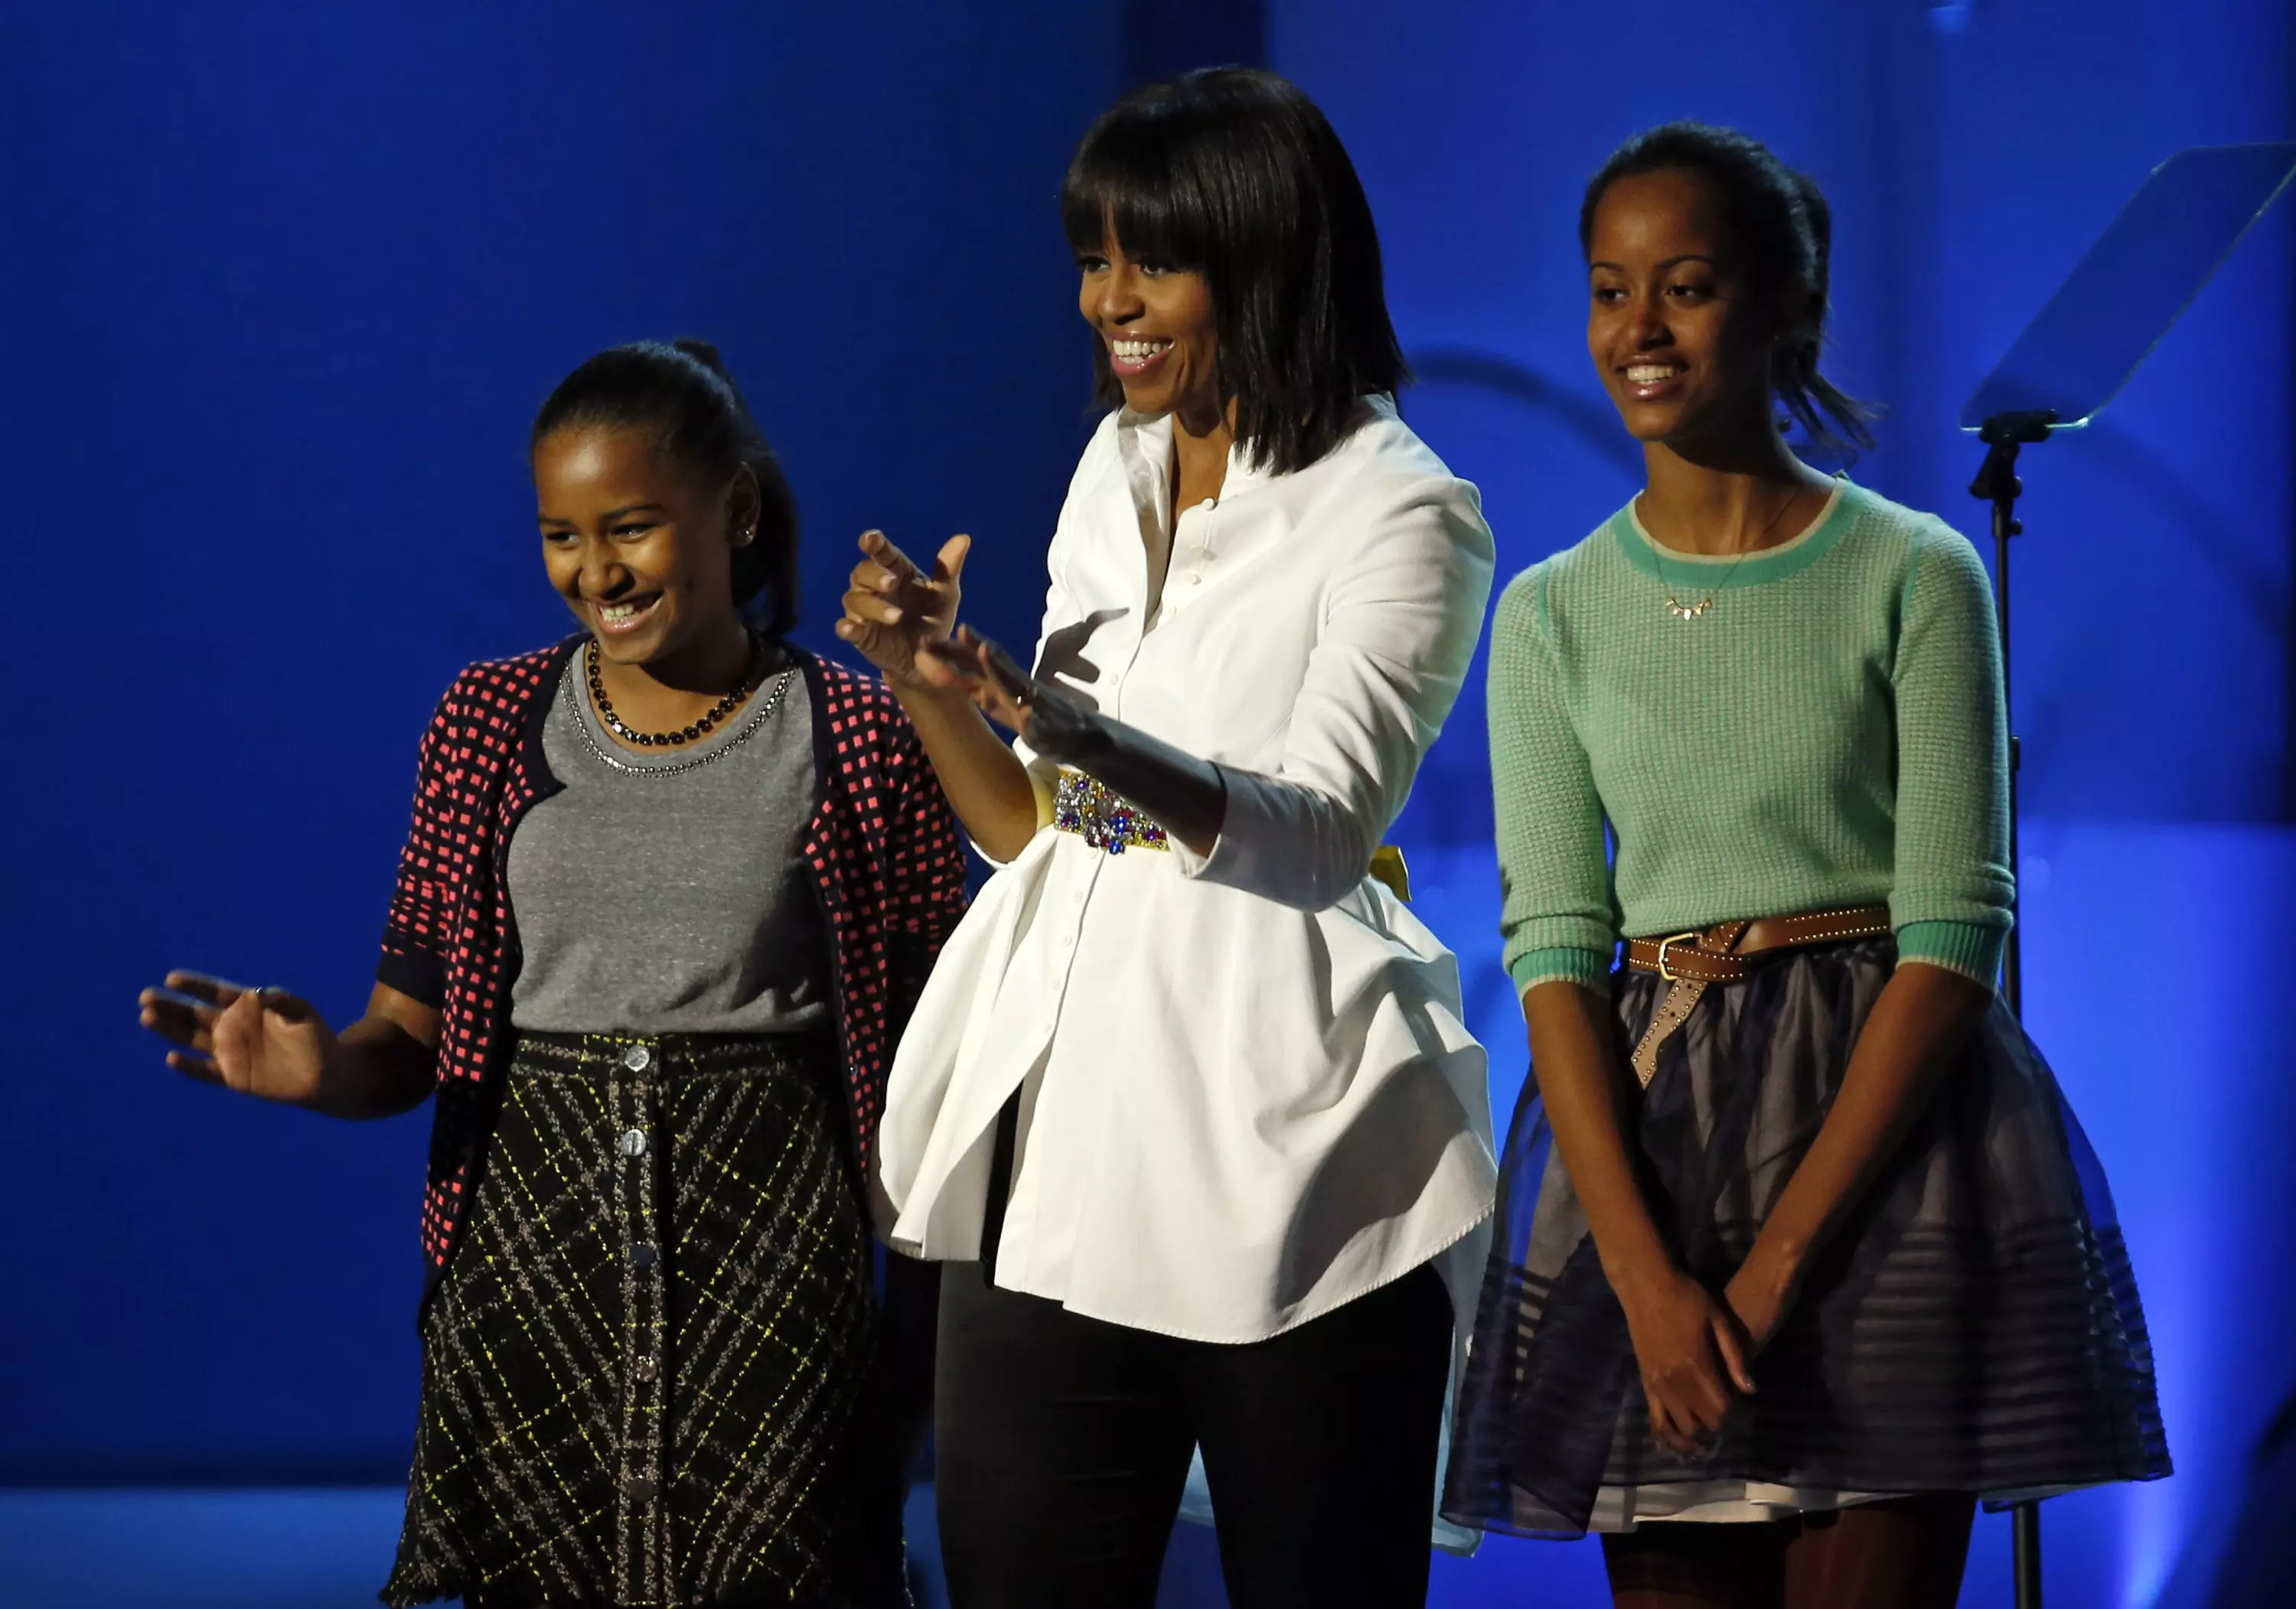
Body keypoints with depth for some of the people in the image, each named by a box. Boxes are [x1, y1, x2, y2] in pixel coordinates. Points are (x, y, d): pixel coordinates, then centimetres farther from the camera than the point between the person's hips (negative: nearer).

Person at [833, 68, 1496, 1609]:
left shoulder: (1400, 511, -5)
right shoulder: (1117, 472, 15)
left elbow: (1318, 827, -16)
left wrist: (1105, 751, -32)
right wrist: (933, 687, 0)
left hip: (1277, 1159, -6)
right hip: (1059, 1141, 6)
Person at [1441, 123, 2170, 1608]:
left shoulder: (1914, 577, -1)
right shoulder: (1554, 614, 8)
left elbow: (1950, 935, -7)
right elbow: (1554, 949, 1)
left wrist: (1778, 1263, -15)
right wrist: (1644, 1273, -13)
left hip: (1885, 1127, -2)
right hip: (1644, 1141, 3)